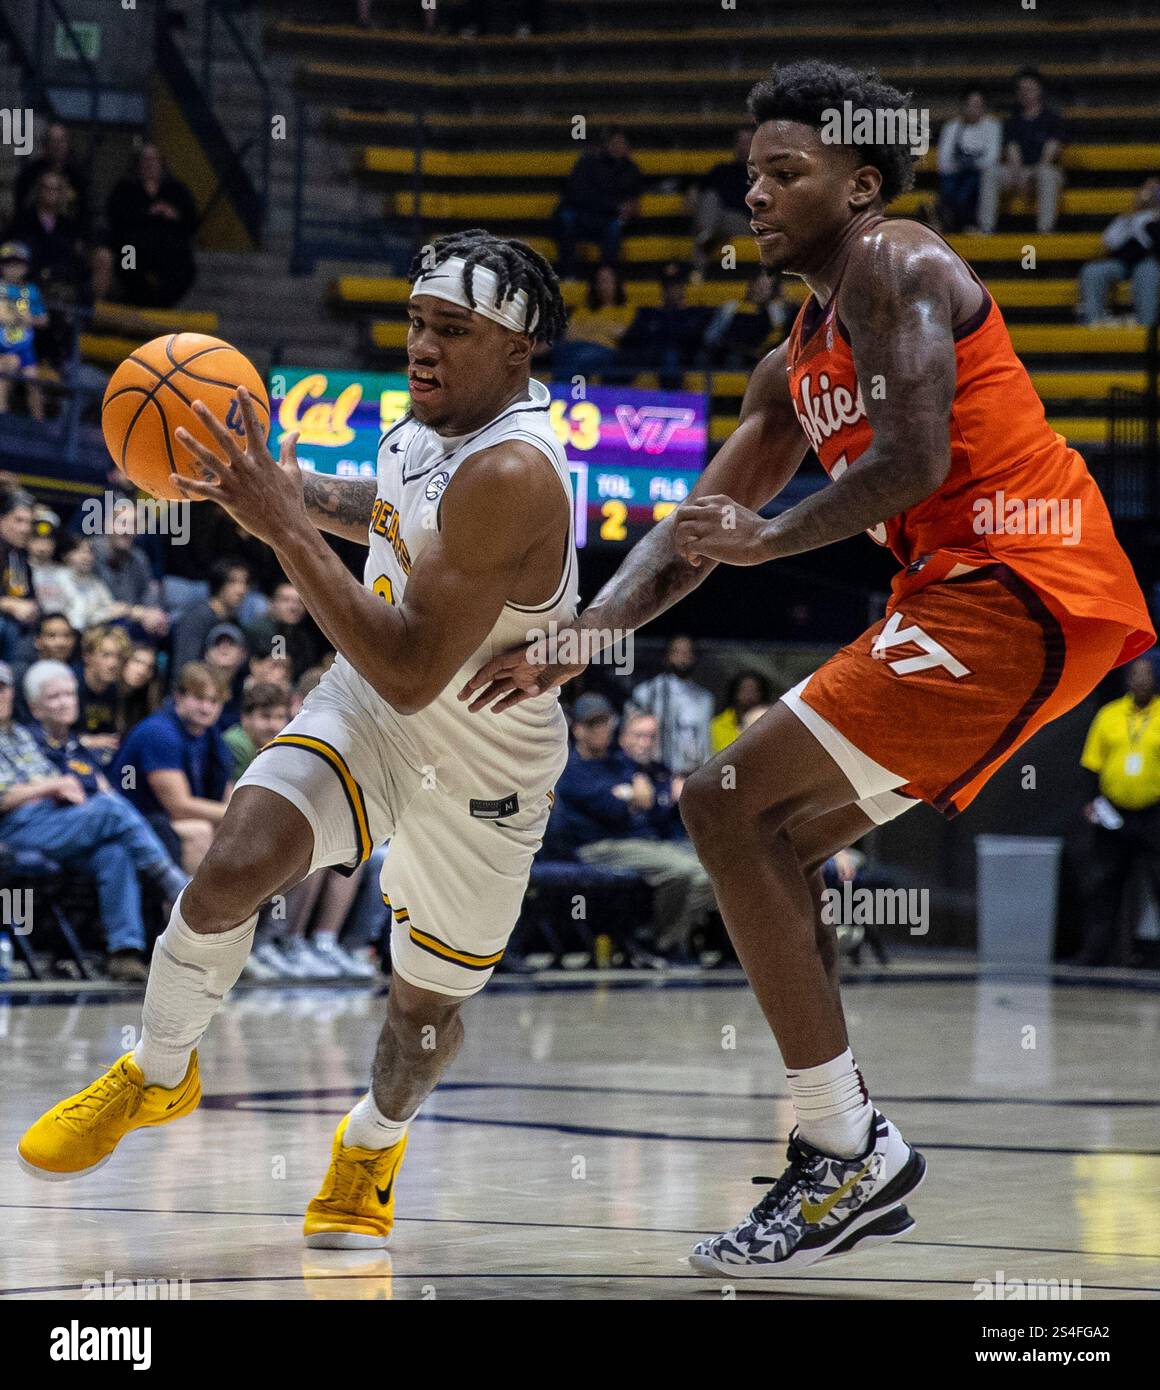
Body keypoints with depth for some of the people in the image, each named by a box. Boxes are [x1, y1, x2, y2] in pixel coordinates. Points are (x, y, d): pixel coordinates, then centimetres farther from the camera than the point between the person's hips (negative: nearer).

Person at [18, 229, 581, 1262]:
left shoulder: (510, 476, -31)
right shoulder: (435, 420, -5)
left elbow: (409, 674, -35)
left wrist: (281, 529, -36)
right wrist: (294, 493, 4)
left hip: (480, 768, -5)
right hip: (365, 709, 5)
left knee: (426, 1003, 13)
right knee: (233, 869, -20)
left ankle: (373, 1144, 46)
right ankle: (159, 1074, 4)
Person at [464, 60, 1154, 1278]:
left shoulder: (894, 266, -7)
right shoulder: (796, 366, 22)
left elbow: (915, 460, -19)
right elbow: (697, 527, 24)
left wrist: (766, 537, -9)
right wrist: (574, 641, 12)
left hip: (1017, 587, -10)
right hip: (962, 596, 10)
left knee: (726, 803, -14)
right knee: (772, 837, 15)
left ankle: (847, 1152, -12)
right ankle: (848, 1152, 14)